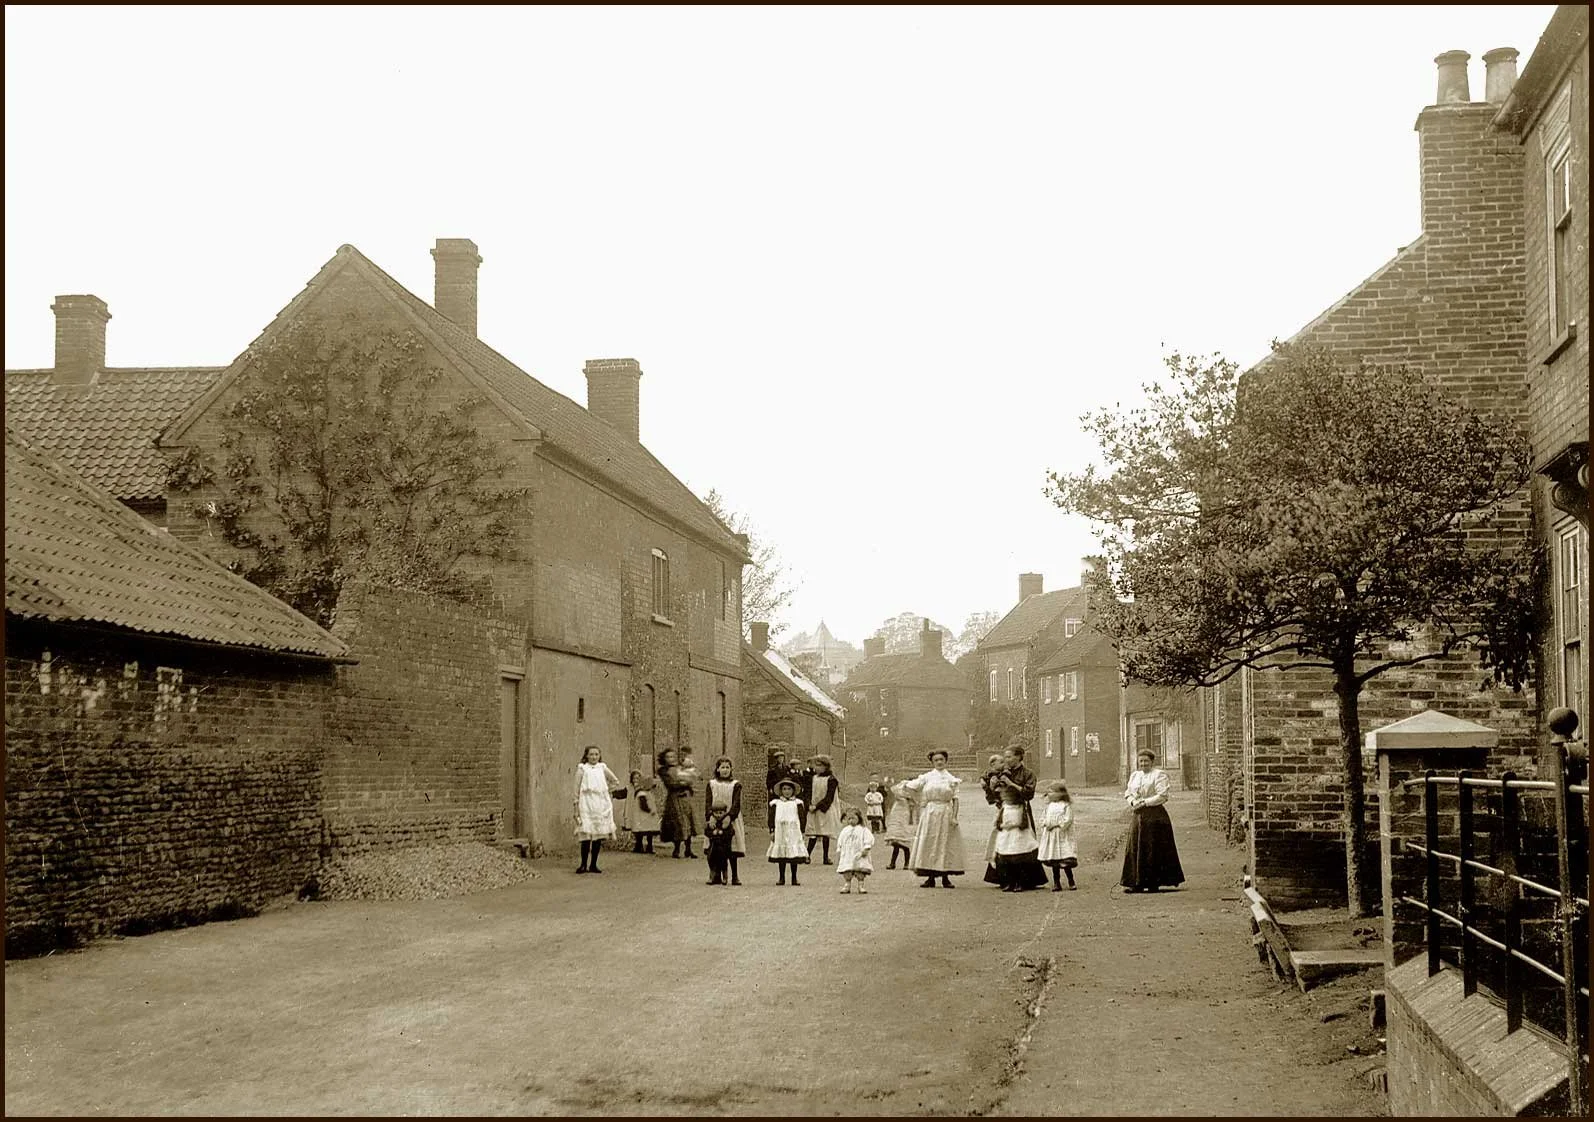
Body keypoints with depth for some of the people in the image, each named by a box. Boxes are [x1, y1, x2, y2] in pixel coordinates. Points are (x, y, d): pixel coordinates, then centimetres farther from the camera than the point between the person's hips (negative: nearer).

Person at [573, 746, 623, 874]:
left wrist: (608, 791, 11)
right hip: (586, 804, -3)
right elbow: (576, 788, 2)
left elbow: (616, 782, 22)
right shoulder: (582, 769, 3)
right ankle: (584, 865, -2)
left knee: (599, 835, 1)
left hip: (601, 804, 3)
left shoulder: (602, 768, 11)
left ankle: (593, 865, 8)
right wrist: (576, 808, -3)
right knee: (586, 835, -10)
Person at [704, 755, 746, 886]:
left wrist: (729, 816, -20)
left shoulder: (735, 785, 3)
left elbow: (736, 804, -5)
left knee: (732, 851, -2)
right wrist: (710, 816, -14)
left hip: (731, 821, -1)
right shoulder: (712, 784, 9)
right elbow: (708, 802, 2)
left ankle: (734, 876, 4)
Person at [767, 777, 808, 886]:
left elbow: (802, 818, 6)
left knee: (794, 855, -1)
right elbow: (771, 818, 8)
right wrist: (772, 831, 1)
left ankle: (794, 878, 6)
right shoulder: (776, 803, 8)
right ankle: (782, 878, 12)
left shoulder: (797, 803, 6)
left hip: (793, 832, -1)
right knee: (781, 855, 4)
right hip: (780, 832, 1)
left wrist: (802, 831, 0)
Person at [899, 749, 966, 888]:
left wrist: (954, 816, -7)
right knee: (929, 844, -1)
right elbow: (911, 787, 1)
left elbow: (955, 799, 1)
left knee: (946, 845, 0)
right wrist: (921, 800, -5)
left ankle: (945, 877, 7)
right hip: (930, 813, 0)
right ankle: (930, 878, 3)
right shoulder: (927, 777, 6)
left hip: (946, 813, 0)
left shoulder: (951, 779, 5)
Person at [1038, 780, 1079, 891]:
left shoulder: (1066, 806, -6)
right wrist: (1045, 824, -4)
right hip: (1050, 837, 6)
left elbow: (1067, 820, -14)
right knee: (1054, 863, 8)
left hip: (1062, 837, -6)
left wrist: (1056, 825, -17)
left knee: (1066, 862, -7)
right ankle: (1056, 883, 14)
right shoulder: (1049, 806, 13)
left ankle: (1071, 882, 3)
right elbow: (1043, 818, 15)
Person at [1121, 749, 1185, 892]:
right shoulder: (1135, 776, 18)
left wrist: (1144, 802, -14)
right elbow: (1128, 793, 20)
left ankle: (1154, 883, -1)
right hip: (1138, 815, 7)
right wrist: (1132, 802, -2)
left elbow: (1162, 796, -12)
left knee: (1153, 850, -5)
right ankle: (1137, 883, 7)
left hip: (1155, 816, -7)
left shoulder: (1159, 775, -4)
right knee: (1134, 848, 3)